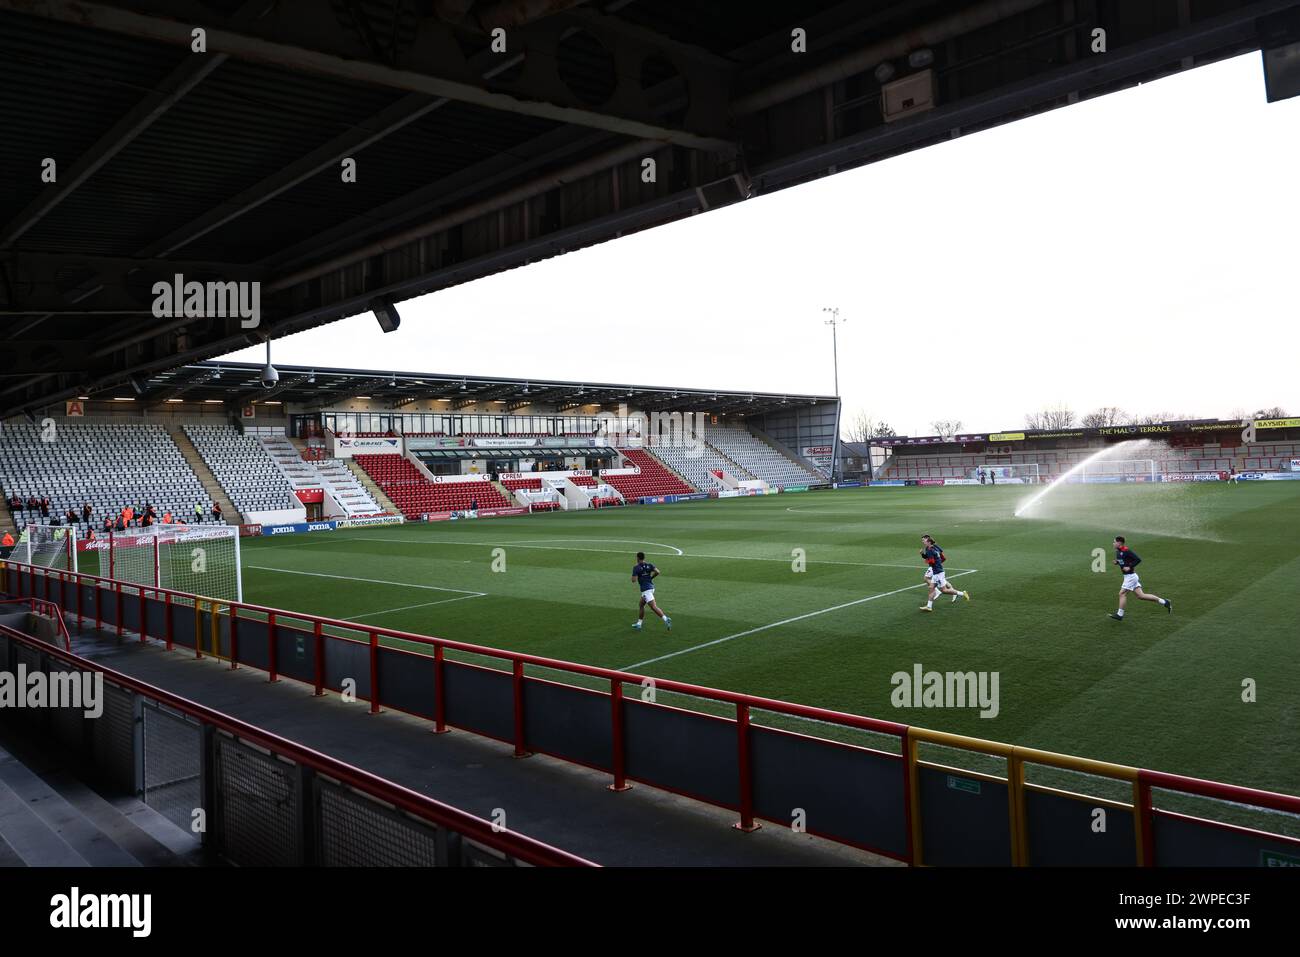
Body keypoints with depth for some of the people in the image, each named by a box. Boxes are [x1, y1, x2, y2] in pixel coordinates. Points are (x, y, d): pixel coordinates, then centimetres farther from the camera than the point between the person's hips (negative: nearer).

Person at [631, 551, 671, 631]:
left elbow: (634, 580, -15)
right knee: (641, 605, 19)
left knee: (653, 607, -14)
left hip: (646, 589, -8)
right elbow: (657, 572, -5)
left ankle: (666, 619, -27)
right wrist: (651, 577, 12)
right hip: (651, 587, 8)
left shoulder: (636, 567, -10)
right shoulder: (649, 565, 7)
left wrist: (634, 575, 6)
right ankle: (639, 624, 23)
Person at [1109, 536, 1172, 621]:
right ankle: (1165, 602, 16)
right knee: (1141, 596, 9)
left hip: (1130, 576, -9)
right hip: (1128, 576, 9)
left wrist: (1129, 567, -23)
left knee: (1122, 594, -5)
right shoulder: (1118, 551, 9)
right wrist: (1116, 562, 3)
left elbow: (1138, 559, -19)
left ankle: (1119, 615, 3)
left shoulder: (1126, 550, -18)